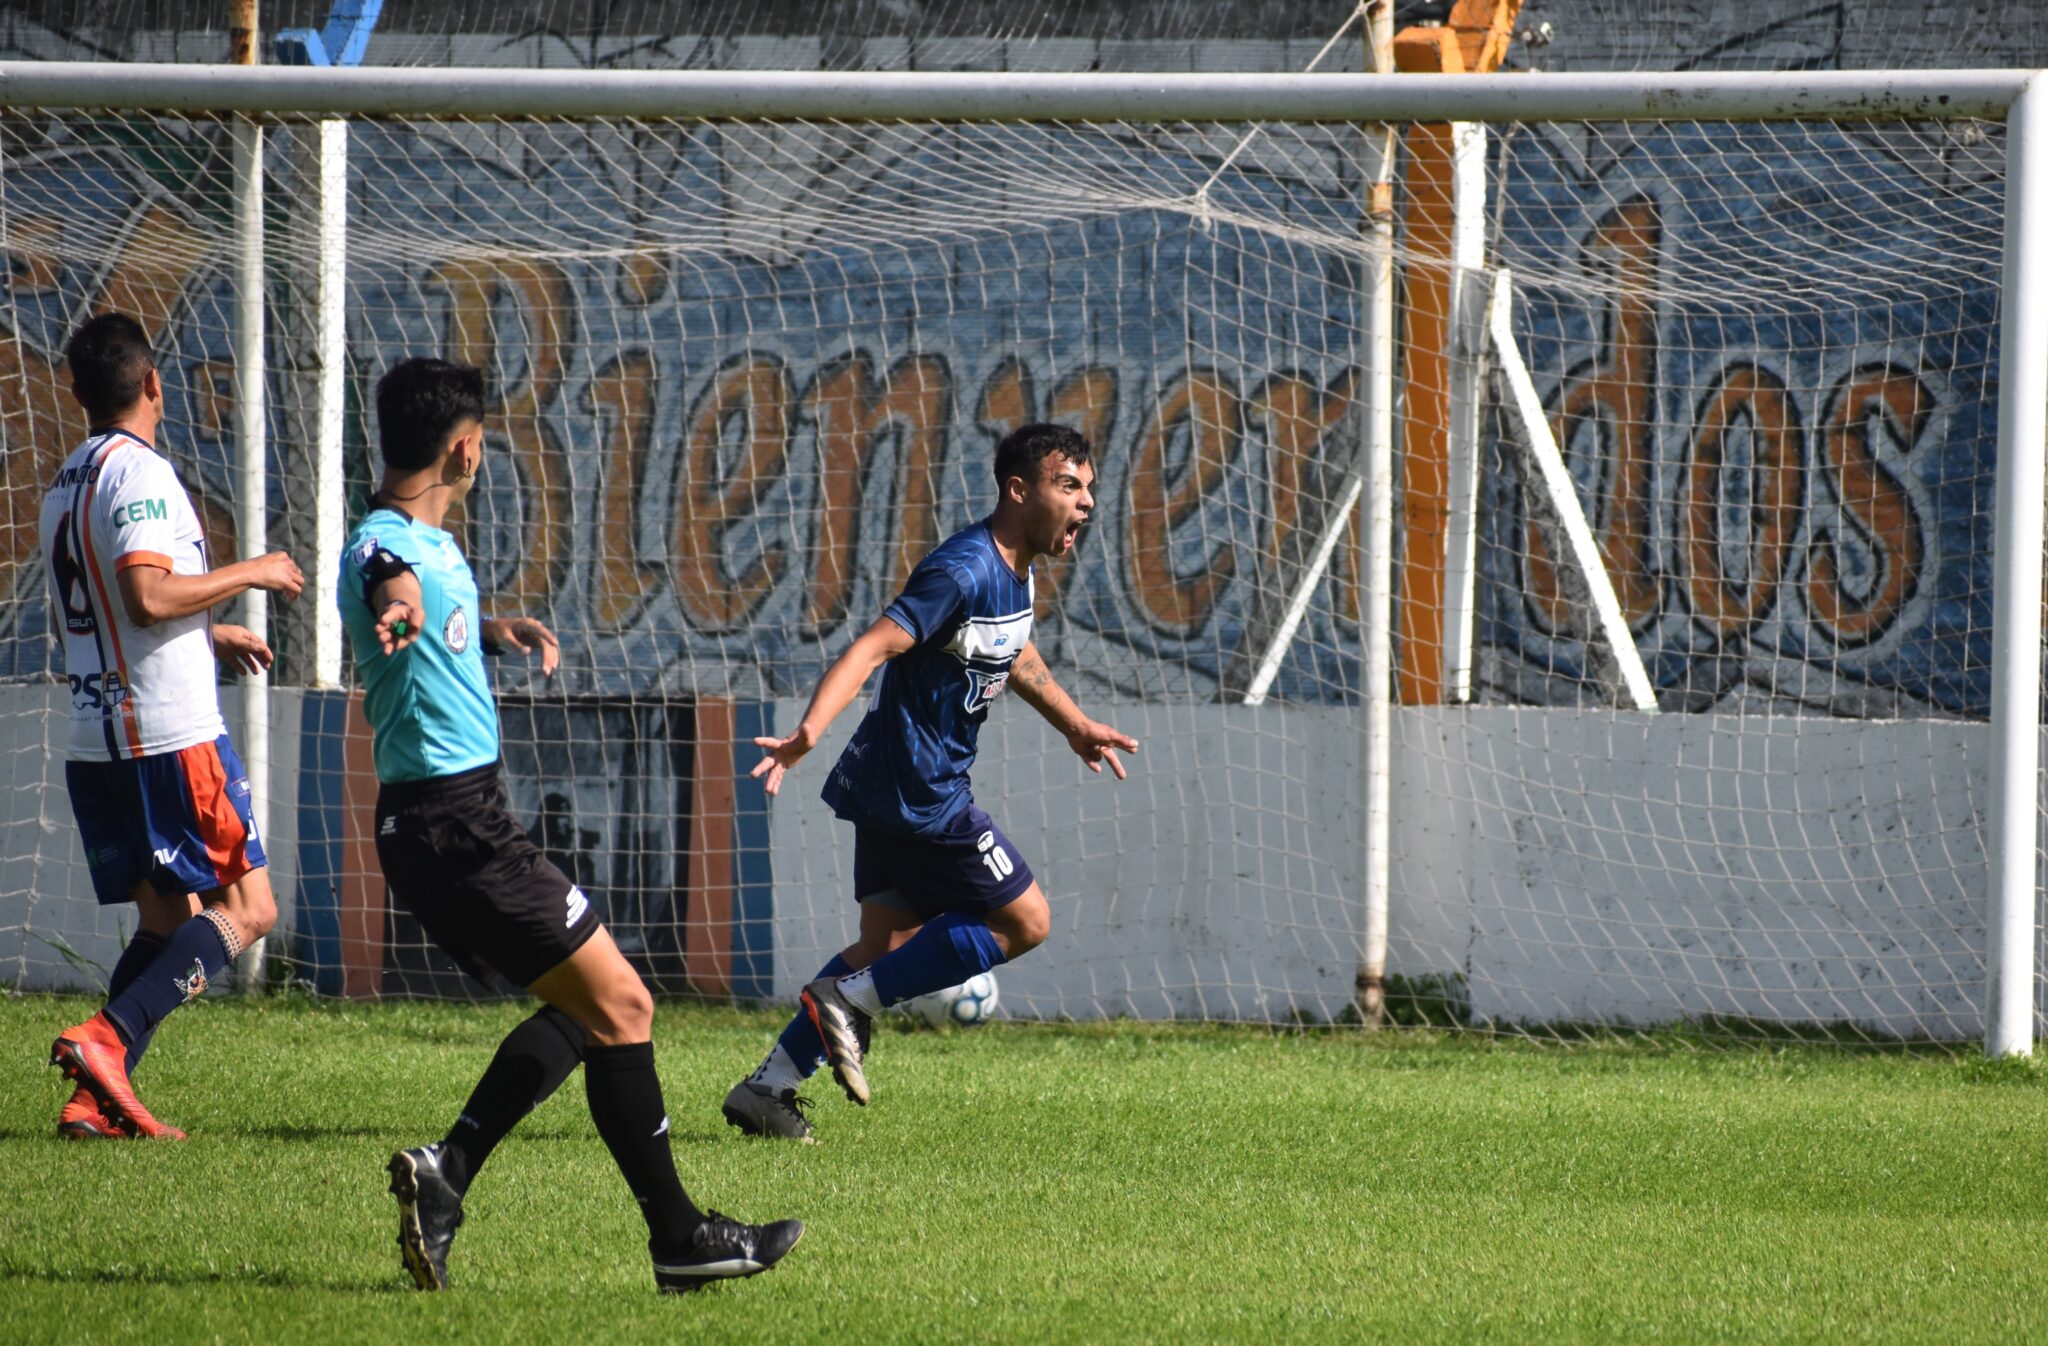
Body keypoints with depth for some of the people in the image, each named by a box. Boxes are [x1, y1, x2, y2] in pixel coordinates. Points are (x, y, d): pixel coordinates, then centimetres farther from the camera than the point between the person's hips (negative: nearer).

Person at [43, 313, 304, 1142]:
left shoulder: (65, 484, 16)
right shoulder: (139, 471, -12)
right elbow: (149, 594, -24)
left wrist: (208, 633, 29)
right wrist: (249, 574, -11)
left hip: (94, 739, 9)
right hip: (170, 732, -9)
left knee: (165, 918, 13)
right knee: (245, 907, -4)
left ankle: (94, 1099, 1)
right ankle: (106, 1041, -20)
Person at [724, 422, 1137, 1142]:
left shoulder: (1016, 571, 10)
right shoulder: (963, 571, -21)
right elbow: (874, 647, -30)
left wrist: (1075, 725, 40)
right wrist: (809, 730, -43)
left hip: (893, 789, 10)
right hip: (917, 792, -10)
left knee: (889, 943, 13)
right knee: (1023, 920, -3)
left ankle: (768, 1087, 15)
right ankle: (850, 999, -2)